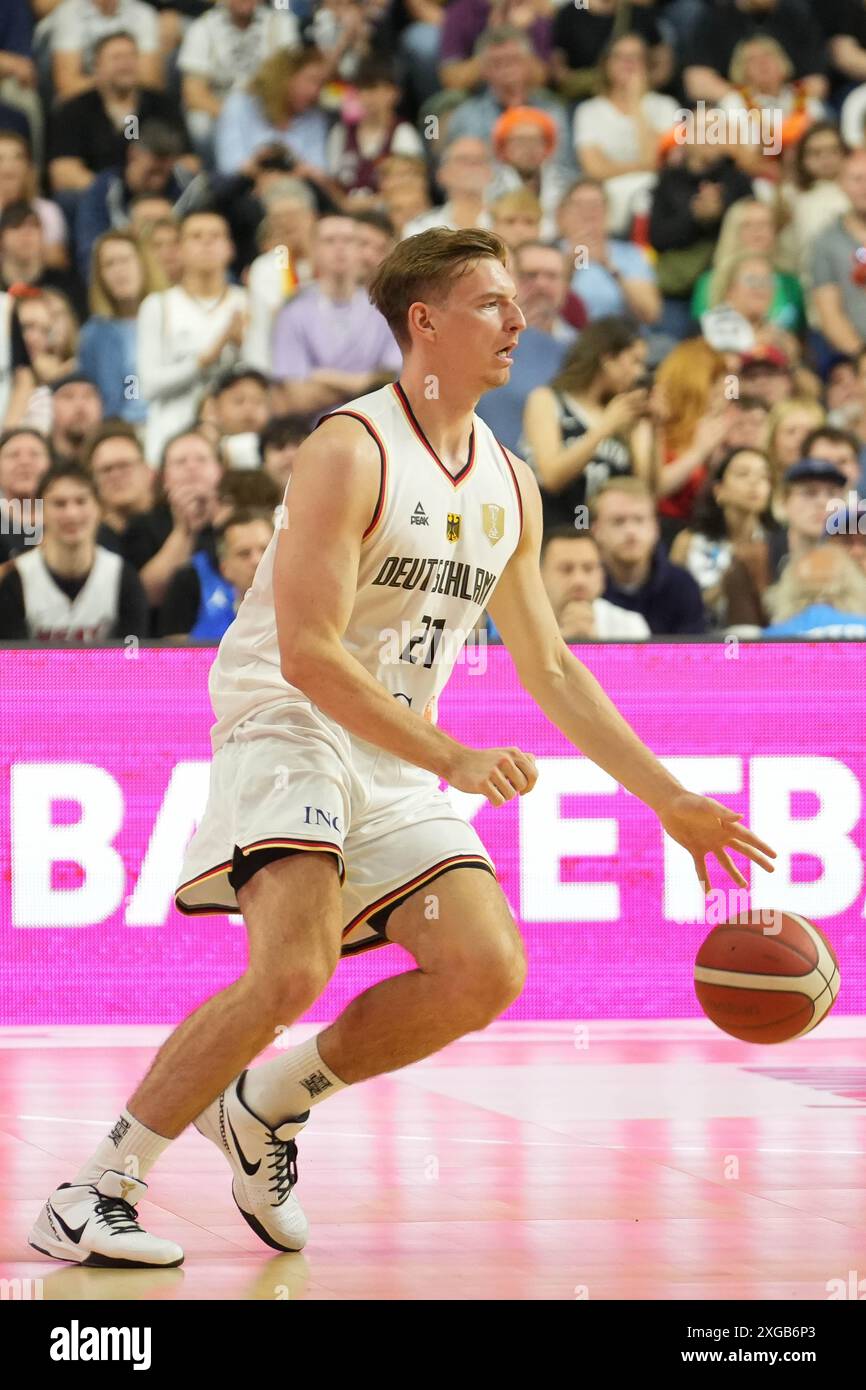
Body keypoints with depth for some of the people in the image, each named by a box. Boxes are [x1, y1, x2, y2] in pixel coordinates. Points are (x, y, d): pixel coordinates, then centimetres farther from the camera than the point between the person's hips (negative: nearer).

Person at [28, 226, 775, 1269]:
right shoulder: (350, 452, -14)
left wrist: (673, 802, 13)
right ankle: (100, 1185, -15)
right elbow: (307, 651, -20)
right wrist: (452, 760, -24)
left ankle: (272, 1101, 9)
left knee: (488, 970, -9)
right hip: (288, 730, -7)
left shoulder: (510, 486, 10)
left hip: (398, 767, 7)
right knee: (293, 972, -26)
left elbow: (548, 666, 17)